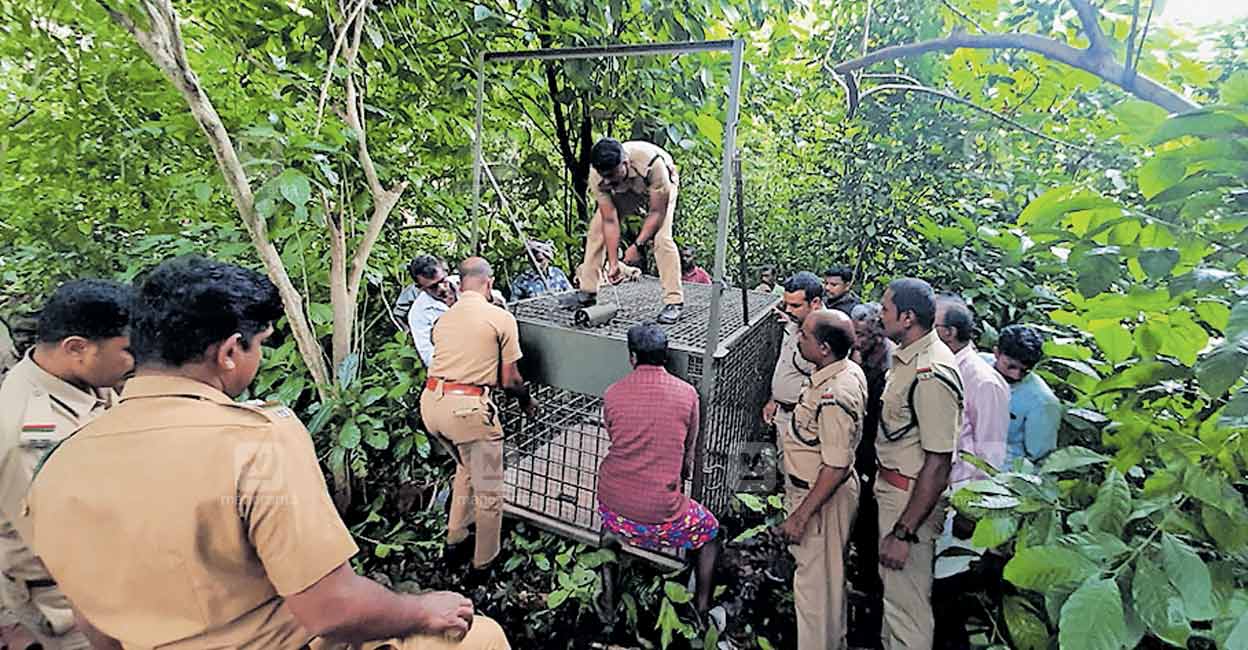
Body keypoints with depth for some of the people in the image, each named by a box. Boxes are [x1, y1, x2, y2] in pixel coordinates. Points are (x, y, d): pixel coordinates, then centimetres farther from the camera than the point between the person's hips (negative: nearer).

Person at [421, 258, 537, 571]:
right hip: (468, 407, -7)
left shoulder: (443, 319, 15)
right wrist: (527, 399, 18)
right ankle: (484, 558, 27)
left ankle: (454, 537, 42)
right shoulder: (501, 318, -3)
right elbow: (509, 379, -2)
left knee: (466, 468, 31)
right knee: (488, 488, 13)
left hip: (431, 403, 7)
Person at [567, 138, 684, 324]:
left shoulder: (652, 163, -43)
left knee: (661, 237, -24)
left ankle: (674, 302, -18)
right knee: (596, 230, -7)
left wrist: (638, 245, -34)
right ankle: (587, 293, 5)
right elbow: (610, 221, -27)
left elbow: (657, 212, -32)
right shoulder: (596, 176, -32)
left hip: (660, 188, -4)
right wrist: (613, 263, -28)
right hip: (622, 192, 4)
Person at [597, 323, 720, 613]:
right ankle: (702, 606, 30)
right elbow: (688, 454, 5)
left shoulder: (612, 394, -4)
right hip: (660, 512, -2)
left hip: (613, 505, 3)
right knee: (709, 531, 27)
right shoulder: (687, 394, -7)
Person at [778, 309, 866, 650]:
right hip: (815, 487, 10)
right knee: (829, 575, 26)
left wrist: (801, 516, -24)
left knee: (814, 581, 7)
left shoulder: (834, 396, -31)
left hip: (821, 495, -10)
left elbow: (836, 468, -29)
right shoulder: (849, 370, -1)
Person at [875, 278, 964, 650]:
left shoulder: (932, 375, -26)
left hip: (913, 497, -10)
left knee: (907, 601, 5)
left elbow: (938, 464, -26)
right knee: (891, 584, 26)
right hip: (892, 486, 10)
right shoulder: (907, 356, 4)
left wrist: (904, 533, -23)